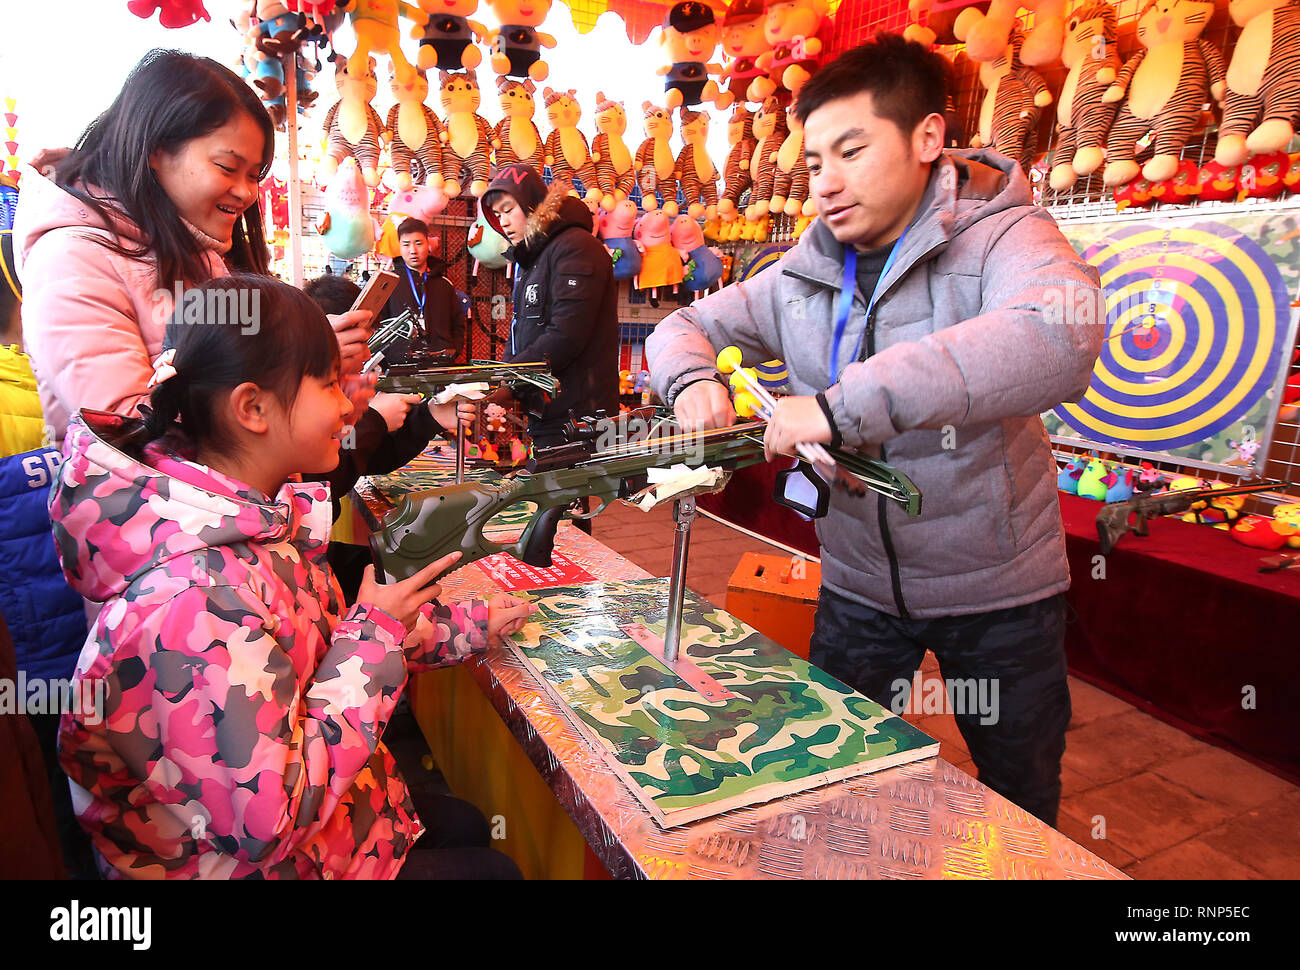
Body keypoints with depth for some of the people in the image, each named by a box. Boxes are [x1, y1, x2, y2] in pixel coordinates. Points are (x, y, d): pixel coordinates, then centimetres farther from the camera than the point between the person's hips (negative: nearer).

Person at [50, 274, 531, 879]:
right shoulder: (197, 598, -36)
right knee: (492, 865, 12)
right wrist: (375, 630, -26)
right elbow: (268, 824, -32)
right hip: (260, 861, -7)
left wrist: (473, 626, 2)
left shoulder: (266, 511, -8)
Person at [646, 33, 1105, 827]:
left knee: (1020, 803, 20)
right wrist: (694, 378, -17)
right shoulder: (804, 277, -1)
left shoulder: (1000, 237, -17)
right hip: (859, 585, 4)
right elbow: (685, 327, 8)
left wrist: (843, 406, -45)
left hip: (998, 590, -3)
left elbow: (1058, 342, -38)